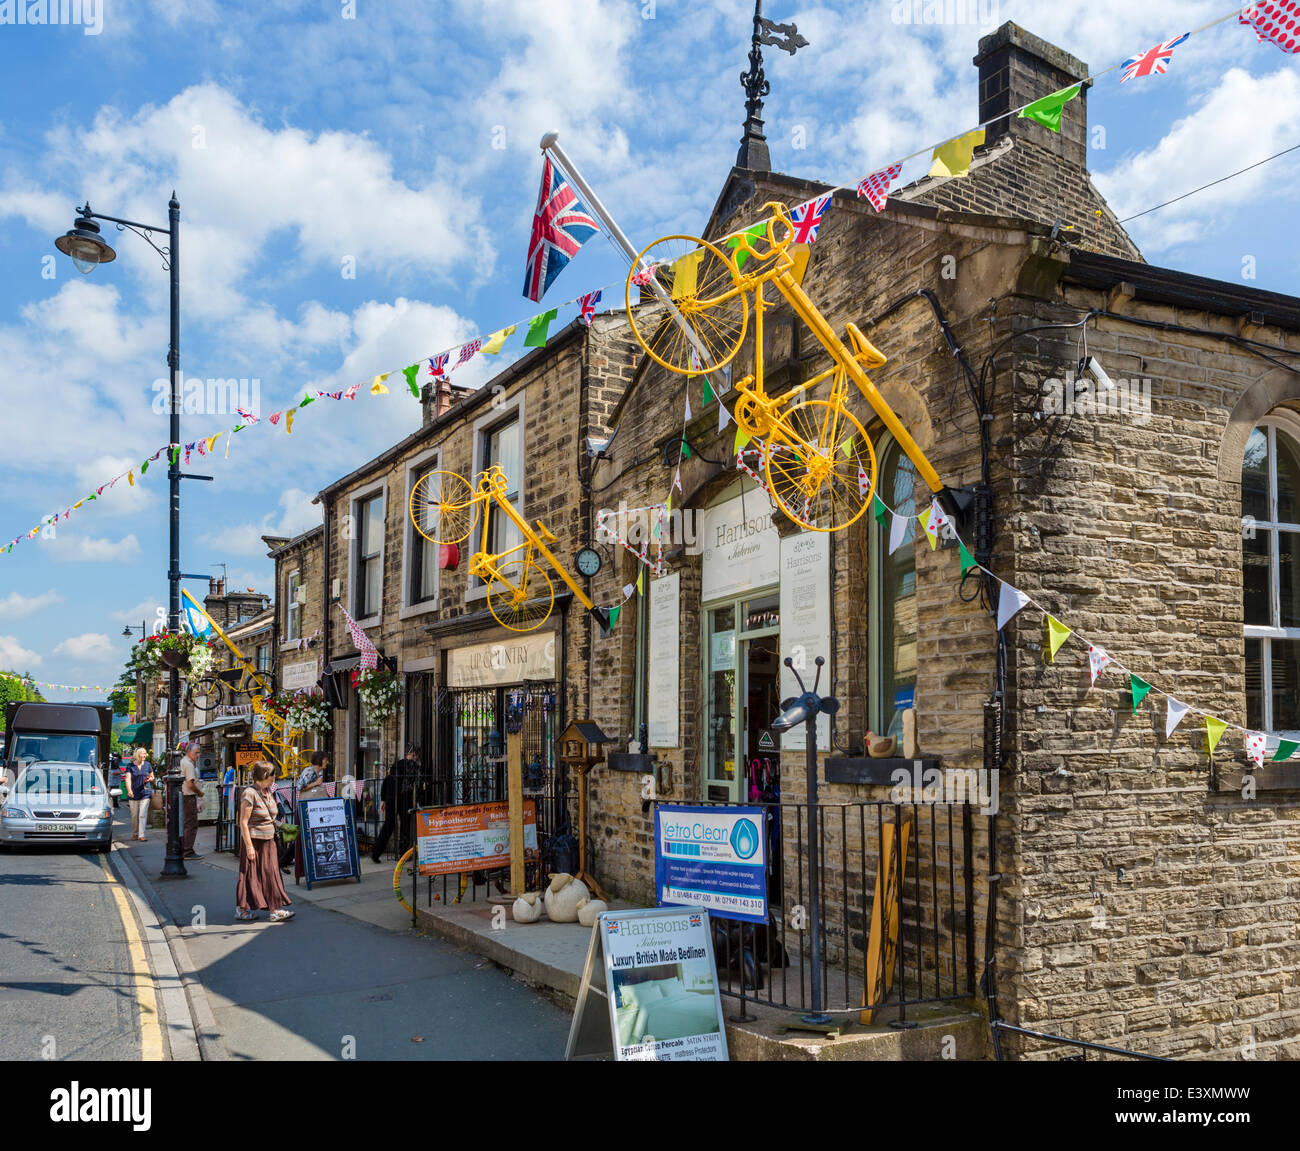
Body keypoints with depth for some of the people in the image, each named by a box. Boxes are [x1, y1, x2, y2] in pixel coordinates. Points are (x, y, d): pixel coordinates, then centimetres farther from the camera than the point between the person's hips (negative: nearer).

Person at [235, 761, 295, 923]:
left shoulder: (267, 792, 10)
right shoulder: (249, 794, -16)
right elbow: (243, 822, -18)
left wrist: (280, 825, 10)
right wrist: (249, 846, -20)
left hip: (268, 841, 8)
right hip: (254, 840, -8)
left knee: (270, 873, 5)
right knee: (250, 875, 1)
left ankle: (275, 910, 6)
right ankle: (241, 909, 14)